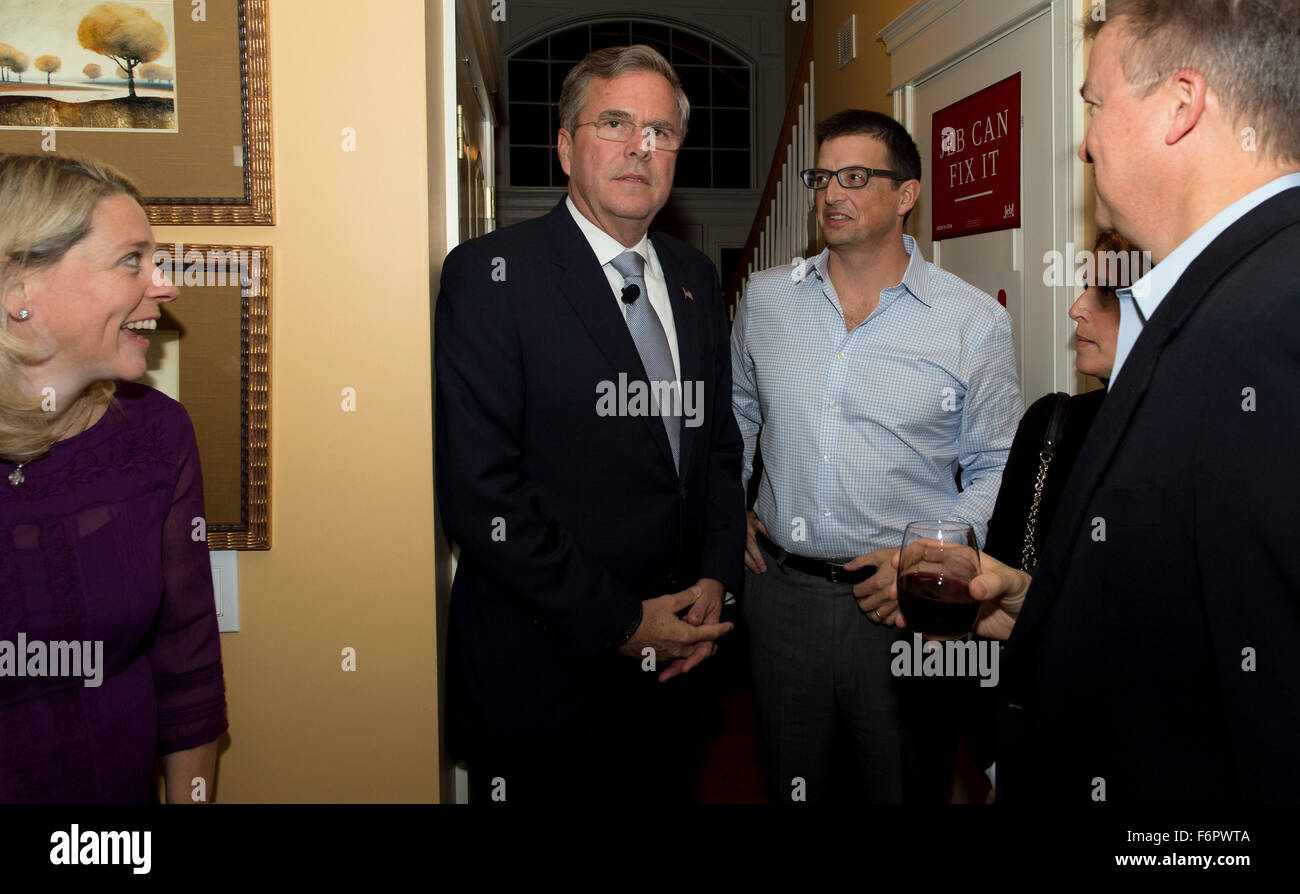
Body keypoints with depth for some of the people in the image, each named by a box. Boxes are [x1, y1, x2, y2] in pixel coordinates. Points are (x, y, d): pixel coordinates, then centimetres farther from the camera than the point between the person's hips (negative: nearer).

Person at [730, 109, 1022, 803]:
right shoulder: (764, 300, 4)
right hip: (781, 592, 3)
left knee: (907, 788, 14)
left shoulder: (976, 321, -5)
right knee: (793, 784, 18)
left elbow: (996, 467, -1)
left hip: (907, 608, -2)